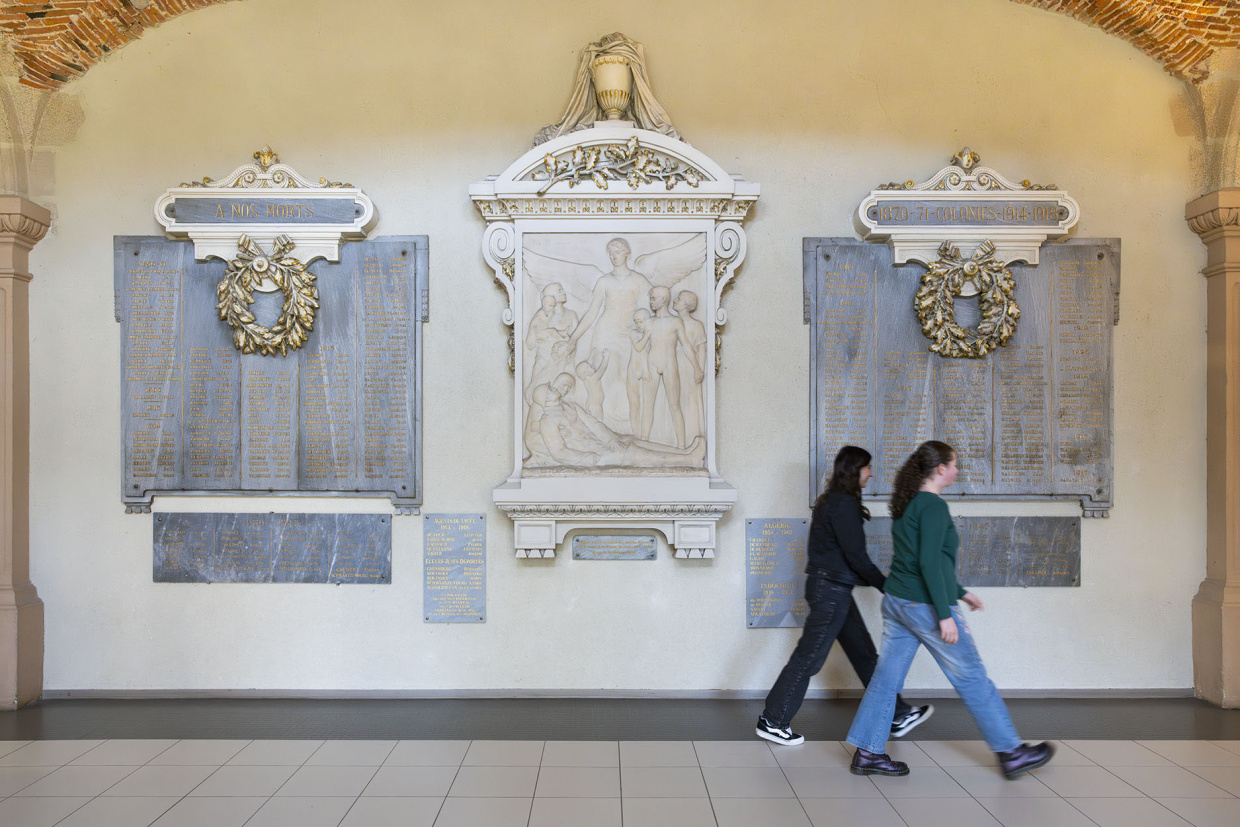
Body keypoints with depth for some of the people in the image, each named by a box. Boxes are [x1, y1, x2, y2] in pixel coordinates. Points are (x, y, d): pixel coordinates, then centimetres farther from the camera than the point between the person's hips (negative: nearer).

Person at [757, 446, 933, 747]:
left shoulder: (832, 501, 14)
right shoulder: (844, 504, -16)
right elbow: (856, 555, -18)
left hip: (830, 588, 10)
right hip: (832, 589, -10)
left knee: (864, 654, 16)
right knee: (809, 658, -3)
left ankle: (898, 716, 26)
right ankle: (772, 721, 6)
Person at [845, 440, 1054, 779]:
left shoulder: (907, 505, 13)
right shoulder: (934, 506, -15)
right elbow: (929, 563, -22)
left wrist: (960, 592, 28)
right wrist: (945, 615, -21)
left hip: (896, 601, 9)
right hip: (925, 606, -8)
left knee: (886, 677, 9)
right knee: (972, 679, 4)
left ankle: (867, 753, 12)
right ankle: (1011, 753, 17)